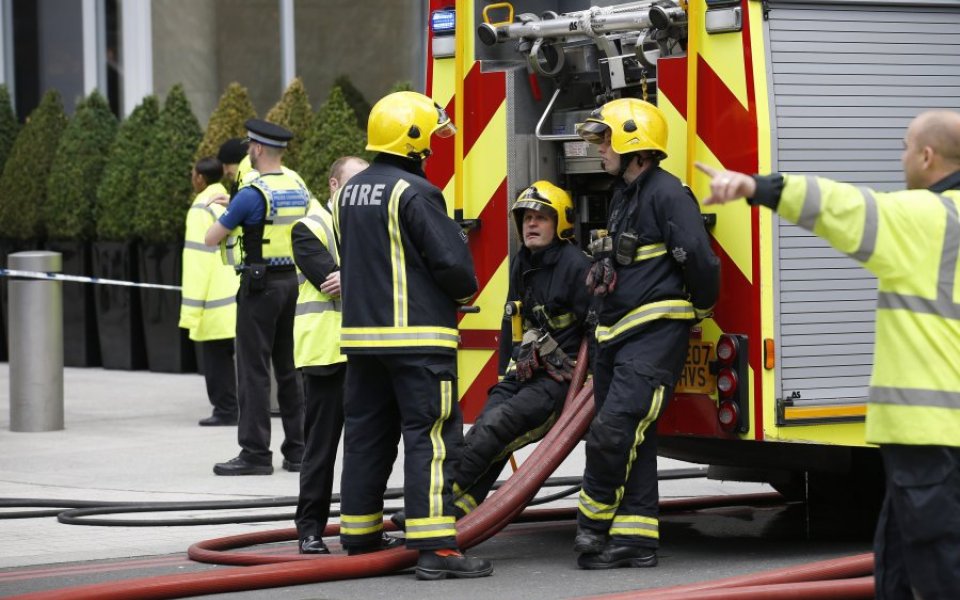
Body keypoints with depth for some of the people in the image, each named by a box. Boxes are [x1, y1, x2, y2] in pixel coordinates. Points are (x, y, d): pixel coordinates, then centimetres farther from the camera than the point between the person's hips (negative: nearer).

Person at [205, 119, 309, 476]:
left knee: (254, 370, -4)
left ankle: (255, 453, -5)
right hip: (293, 282, 7)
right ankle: (297, 450, 14)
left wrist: (222, 216, 15)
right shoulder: (299, 190, 8)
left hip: (260, 285, -7)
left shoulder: (252, 194, -15)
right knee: (289, 369, 12)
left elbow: (211, 239, -8)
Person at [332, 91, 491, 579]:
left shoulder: (350, 192, 13)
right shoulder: (414, 193, -14)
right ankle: (435, 547, -12)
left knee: (366, 434, 14)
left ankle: (359, 538, 20)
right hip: (418, 336, -8)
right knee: (431, 437, -7)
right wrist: (463, 290, 4)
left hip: (361, 332, 8)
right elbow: (451, 261, -16)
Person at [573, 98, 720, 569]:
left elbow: (700, 260, -17)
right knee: (631, 440, 8)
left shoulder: (667, 194, -14)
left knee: (614, 431, -17)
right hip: (618, 333, 10)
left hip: (655, 333, -10)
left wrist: (700, 309, -4)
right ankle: (635, 538, 10)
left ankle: (593, 523, -5)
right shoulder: (624, 195, 17)